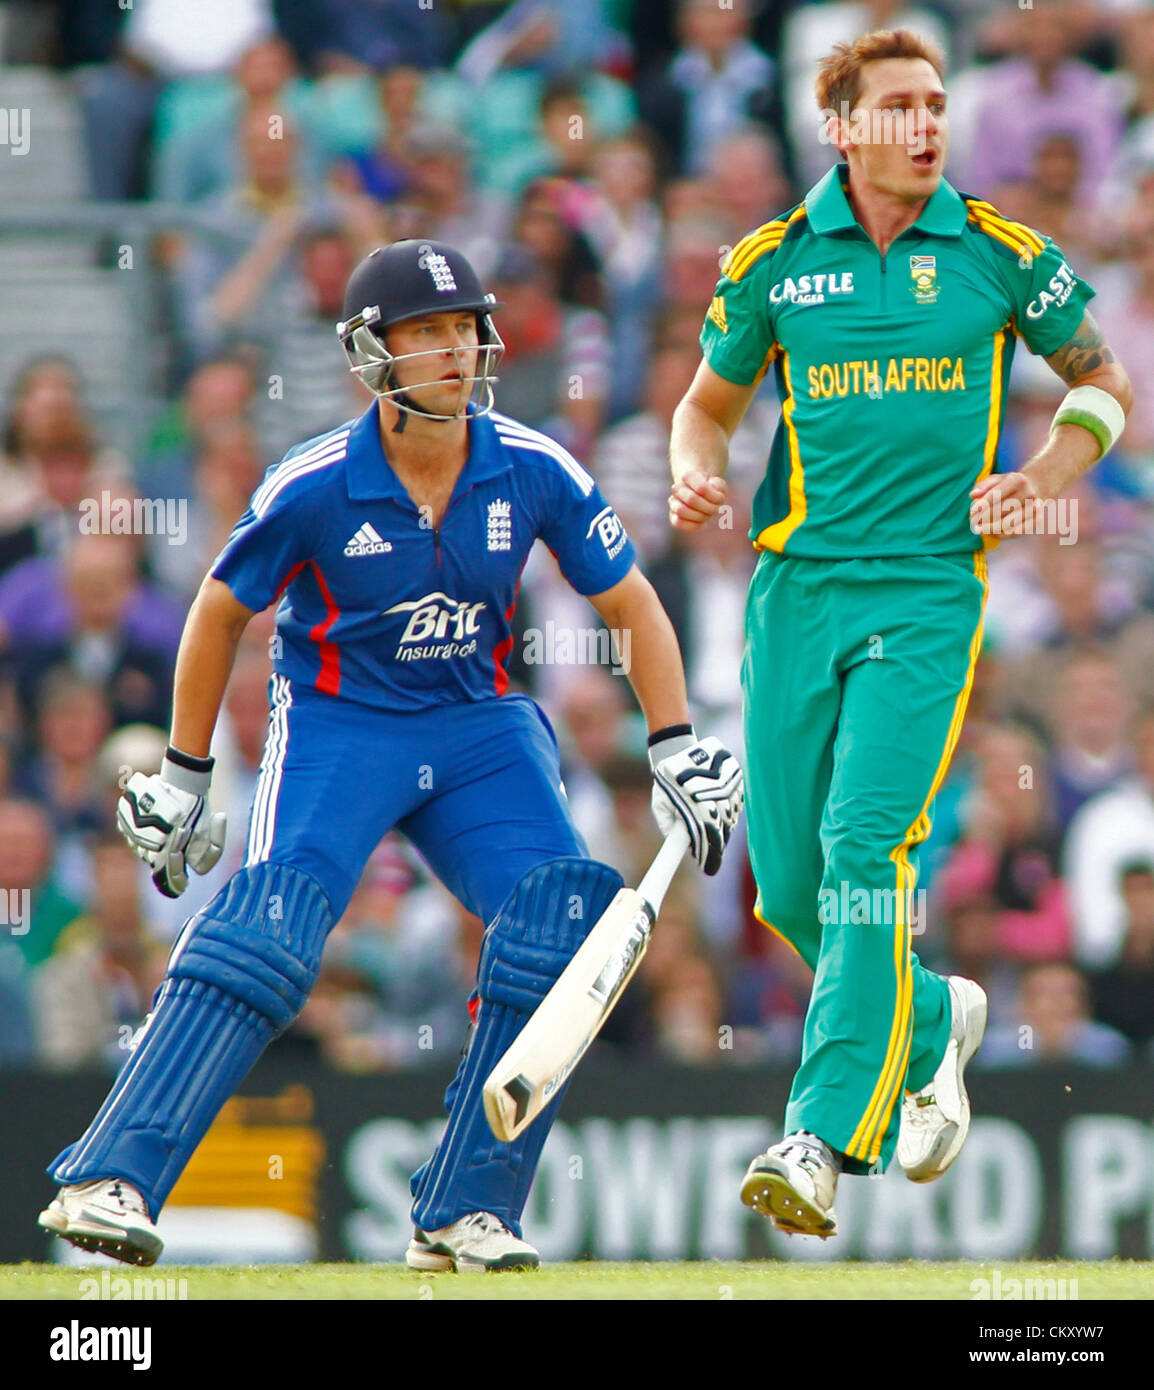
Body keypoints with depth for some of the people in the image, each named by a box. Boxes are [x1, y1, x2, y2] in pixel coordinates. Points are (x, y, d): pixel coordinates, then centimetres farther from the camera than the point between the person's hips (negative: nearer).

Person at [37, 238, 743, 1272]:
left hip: (480, 729, 3)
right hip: (335, 725, -3)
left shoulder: (533, 473, -9)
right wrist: (183, 778, 3)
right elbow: (221, 613, 0)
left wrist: (676, 750, -4)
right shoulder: (314, 487, -15)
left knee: (561, 923, -17)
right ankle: (109, 1183, -30)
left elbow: (631, 605, 5)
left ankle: (466, 1213, -8)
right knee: (268, 932, -25)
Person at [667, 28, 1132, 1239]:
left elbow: (1103, 383, 14)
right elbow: (710, 401, 18)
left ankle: (824, 1141, -23)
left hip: (928, 591, -3)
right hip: (798, 587, 3)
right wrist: (696, 476, -3)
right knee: (789, 885, 4)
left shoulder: (1000, 256, 3)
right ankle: (931, 1023, 34)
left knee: (866, 844, -19)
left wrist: (1041, 482, -3)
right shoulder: (772, 262, 6)